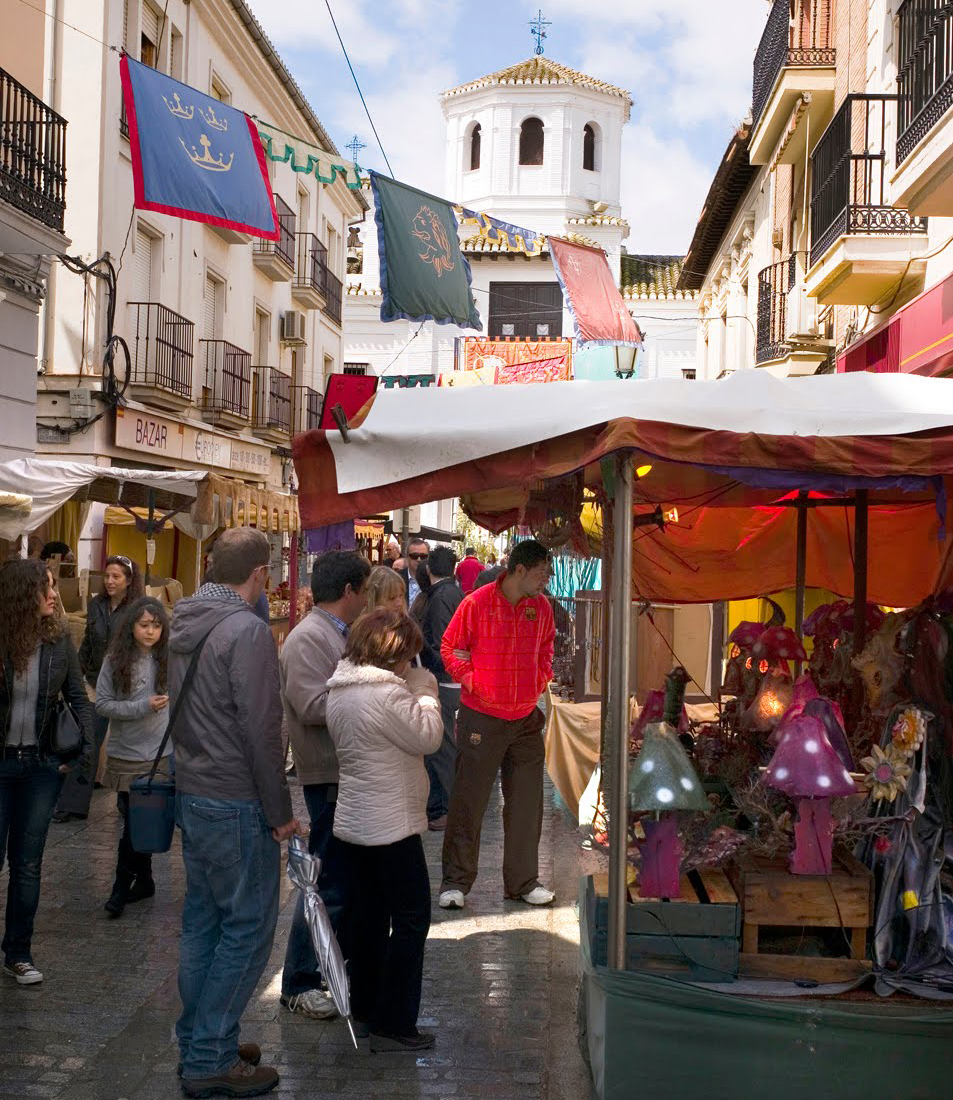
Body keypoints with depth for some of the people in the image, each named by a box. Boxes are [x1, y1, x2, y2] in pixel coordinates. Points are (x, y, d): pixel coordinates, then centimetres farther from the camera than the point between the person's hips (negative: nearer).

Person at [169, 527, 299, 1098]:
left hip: (192, 794, 9)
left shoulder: (185, 626, 9)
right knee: (248, 927, 0)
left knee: (203, 921, 16)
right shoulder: (248, 631, -19)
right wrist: (280, 811, -13)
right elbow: (261, 730, -20)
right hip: (236, 804, -9)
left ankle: (199, 1043, 26)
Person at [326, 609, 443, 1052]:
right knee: (411, 918, 0)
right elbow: (428, 737, -15)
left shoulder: (338, 688, 7)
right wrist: (425, 690, -3)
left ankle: (365, 1006, 28)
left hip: (351, 822, 9)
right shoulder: (387, 692, -22)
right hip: (391, 826, -9)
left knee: (367, 912, 18)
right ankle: (393, 1024, 2)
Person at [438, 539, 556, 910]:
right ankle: (456, 882, 13)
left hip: (526, 719, 5)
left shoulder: (541, 607, 4)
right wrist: (471, 682, -9)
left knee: (526, 803, 9)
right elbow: (450, 648, -2)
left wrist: (541, 681, 7)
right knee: (468, 801, 2)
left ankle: (523, 881, 21)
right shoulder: (477, 603, -11)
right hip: (481, 718, -5)